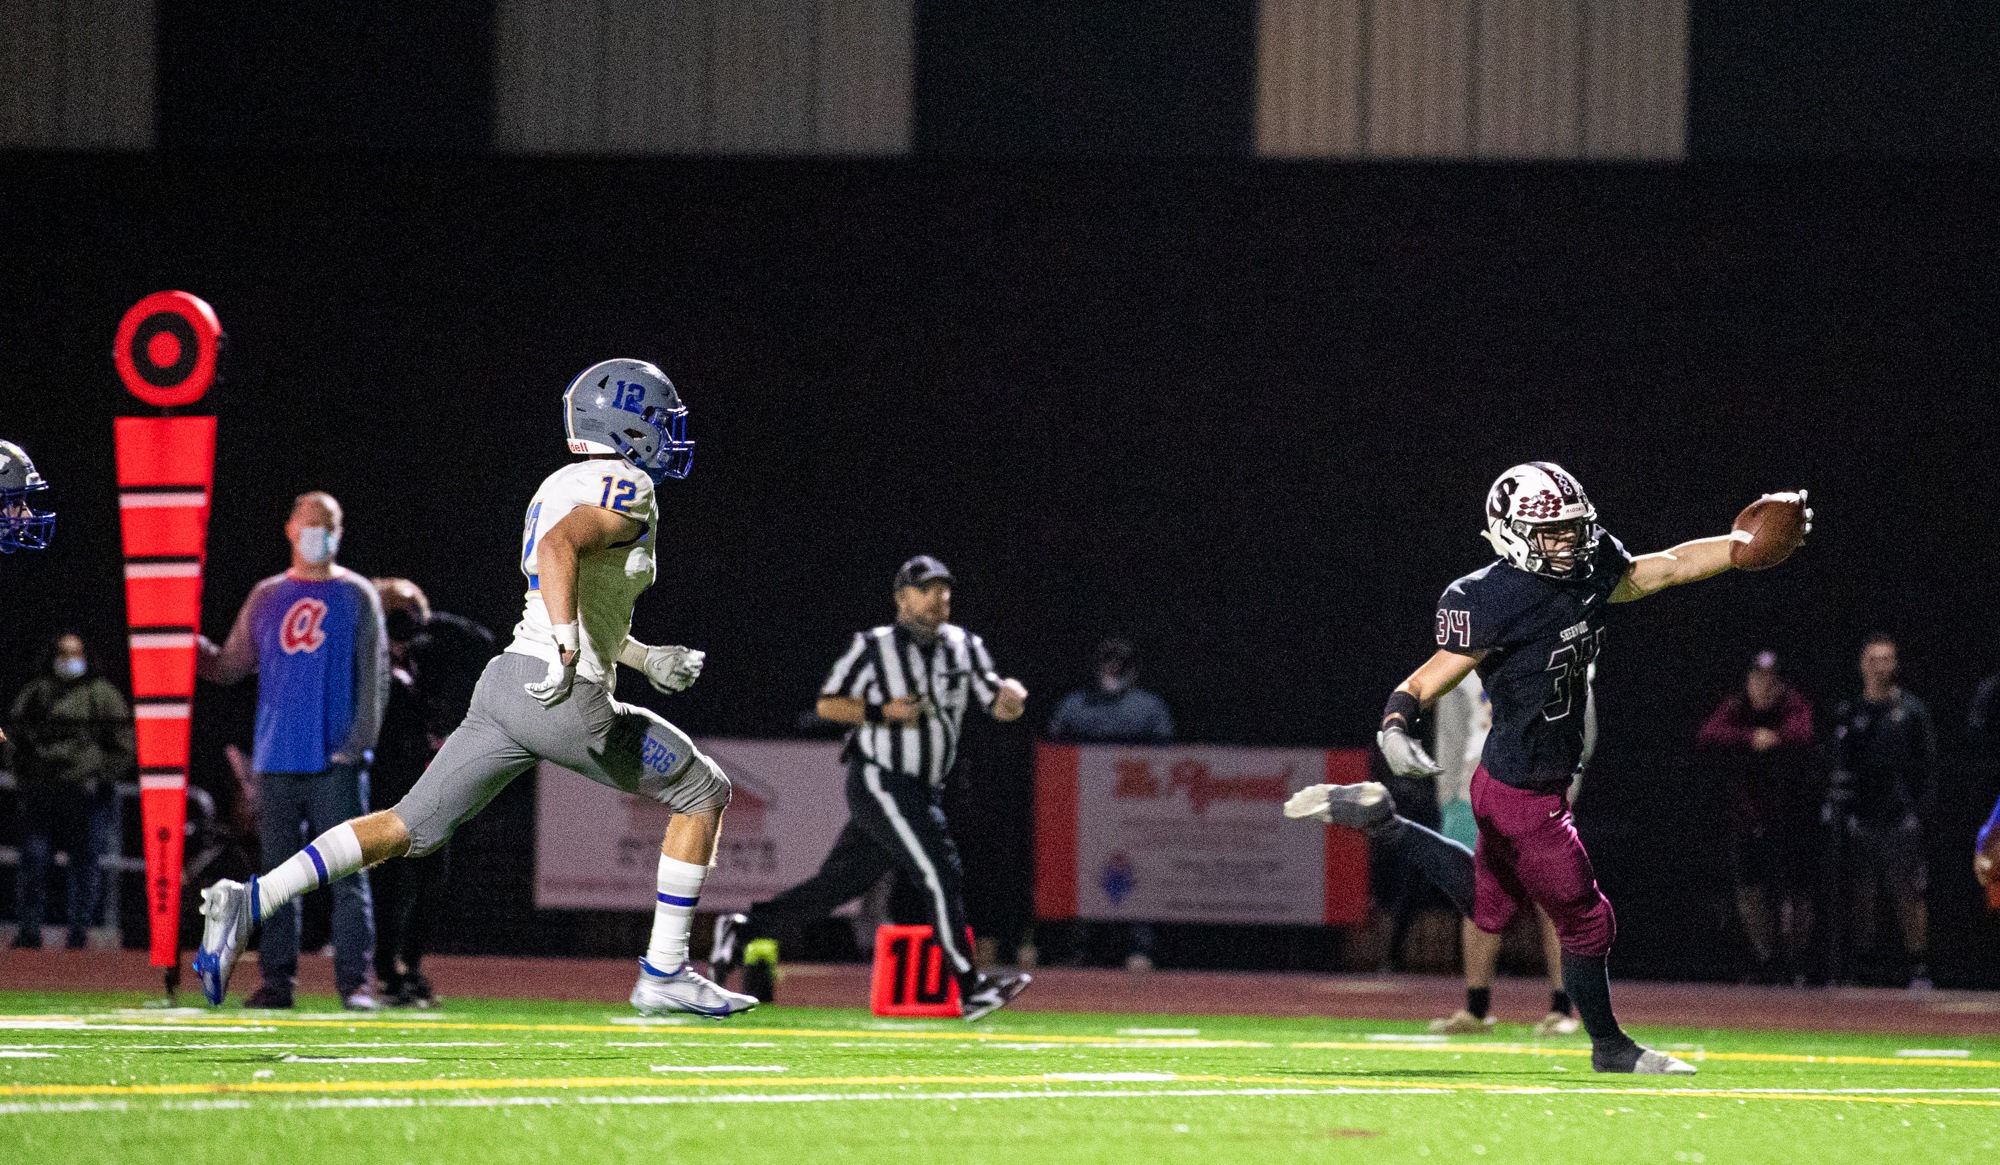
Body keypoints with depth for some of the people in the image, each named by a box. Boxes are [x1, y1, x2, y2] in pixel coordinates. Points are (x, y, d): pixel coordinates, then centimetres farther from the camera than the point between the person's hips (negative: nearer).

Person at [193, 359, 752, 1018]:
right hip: (568, 701, -9)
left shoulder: (562, 488, 22)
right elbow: (558, 548, -27)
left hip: (506, 688, 9)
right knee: (704, 793, 8)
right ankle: (664, 974, 9)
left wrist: (645, 659, 30)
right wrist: (569, 650, -40)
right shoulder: (628, 491, -8)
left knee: (408, 828, 8)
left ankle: (251, 902, -7)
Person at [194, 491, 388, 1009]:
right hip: (276, 761, 3)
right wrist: (191, 646, -4)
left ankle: (354, 981, -9)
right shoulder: (266, 598, 14)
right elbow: (230, 667, 14)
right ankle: (277, 981, 7)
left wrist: (359, 743, -9)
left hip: (337, 762, -3)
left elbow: (374, 675, 1)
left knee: (347, 874, -8)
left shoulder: (356, 596, 5)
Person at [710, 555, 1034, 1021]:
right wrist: (884, 712, -18)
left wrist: (1010, 695, -17)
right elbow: (827, 703, -4)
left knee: (836, 886, 9)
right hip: (882, 784, -7)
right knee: (941, 877, -14)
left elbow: (1000, 707, 7)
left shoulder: (963, 647, 8)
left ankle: (740, 928, 19)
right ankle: (970, 990, -11)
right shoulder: (874, 647, -8)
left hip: (922, 791, 7)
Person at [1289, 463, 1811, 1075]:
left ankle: (1379, 821, 32)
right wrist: (1395, 726, -41)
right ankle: (1609, 1045, 28)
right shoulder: (1495, 603, -23)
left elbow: (1672, 566, 10)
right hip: (1520, 798, -9)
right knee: (1586, 922, 7)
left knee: (1488, 907, 27)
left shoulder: (1589, 575, 1)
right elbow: (1430, 678, -24)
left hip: (1546, 785, 9)